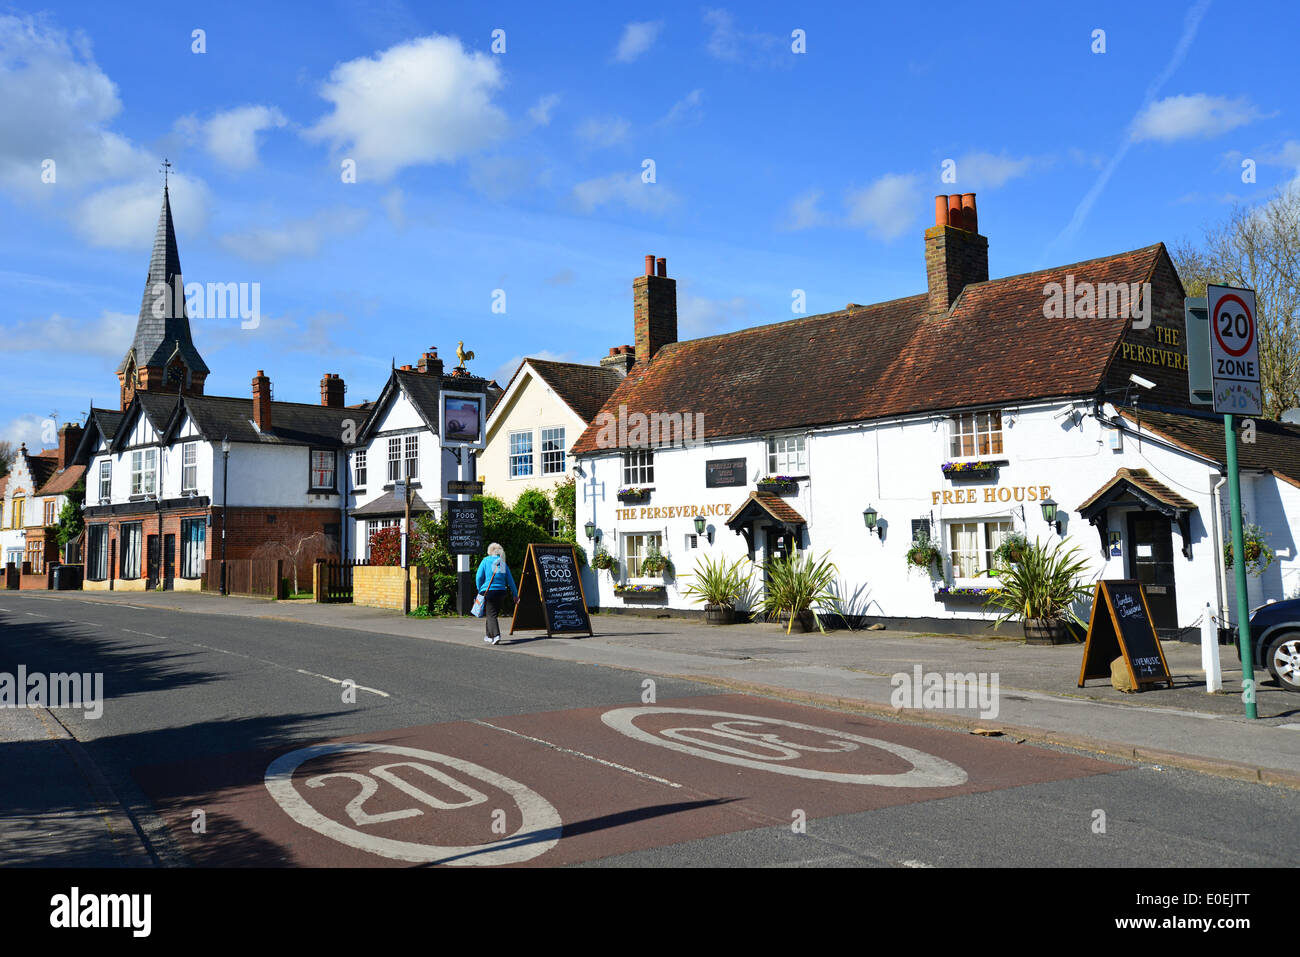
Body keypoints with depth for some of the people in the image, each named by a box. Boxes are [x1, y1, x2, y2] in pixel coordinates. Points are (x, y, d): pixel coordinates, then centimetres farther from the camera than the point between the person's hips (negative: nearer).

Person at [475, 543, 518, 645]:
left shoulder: (486, 560, 0)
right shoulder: (503, 563, 11)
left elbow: (479, 577, -4)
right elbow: (510, 580, 13)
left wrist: (480, 590, 9)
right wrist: (515, 594, 19)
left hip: (489, 591, -4)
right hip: (501, 591, 4)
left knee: (491, 615, -3)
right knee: (492, 613, 18)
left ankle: (496, 635, -21)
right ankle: (489, 636, 28)